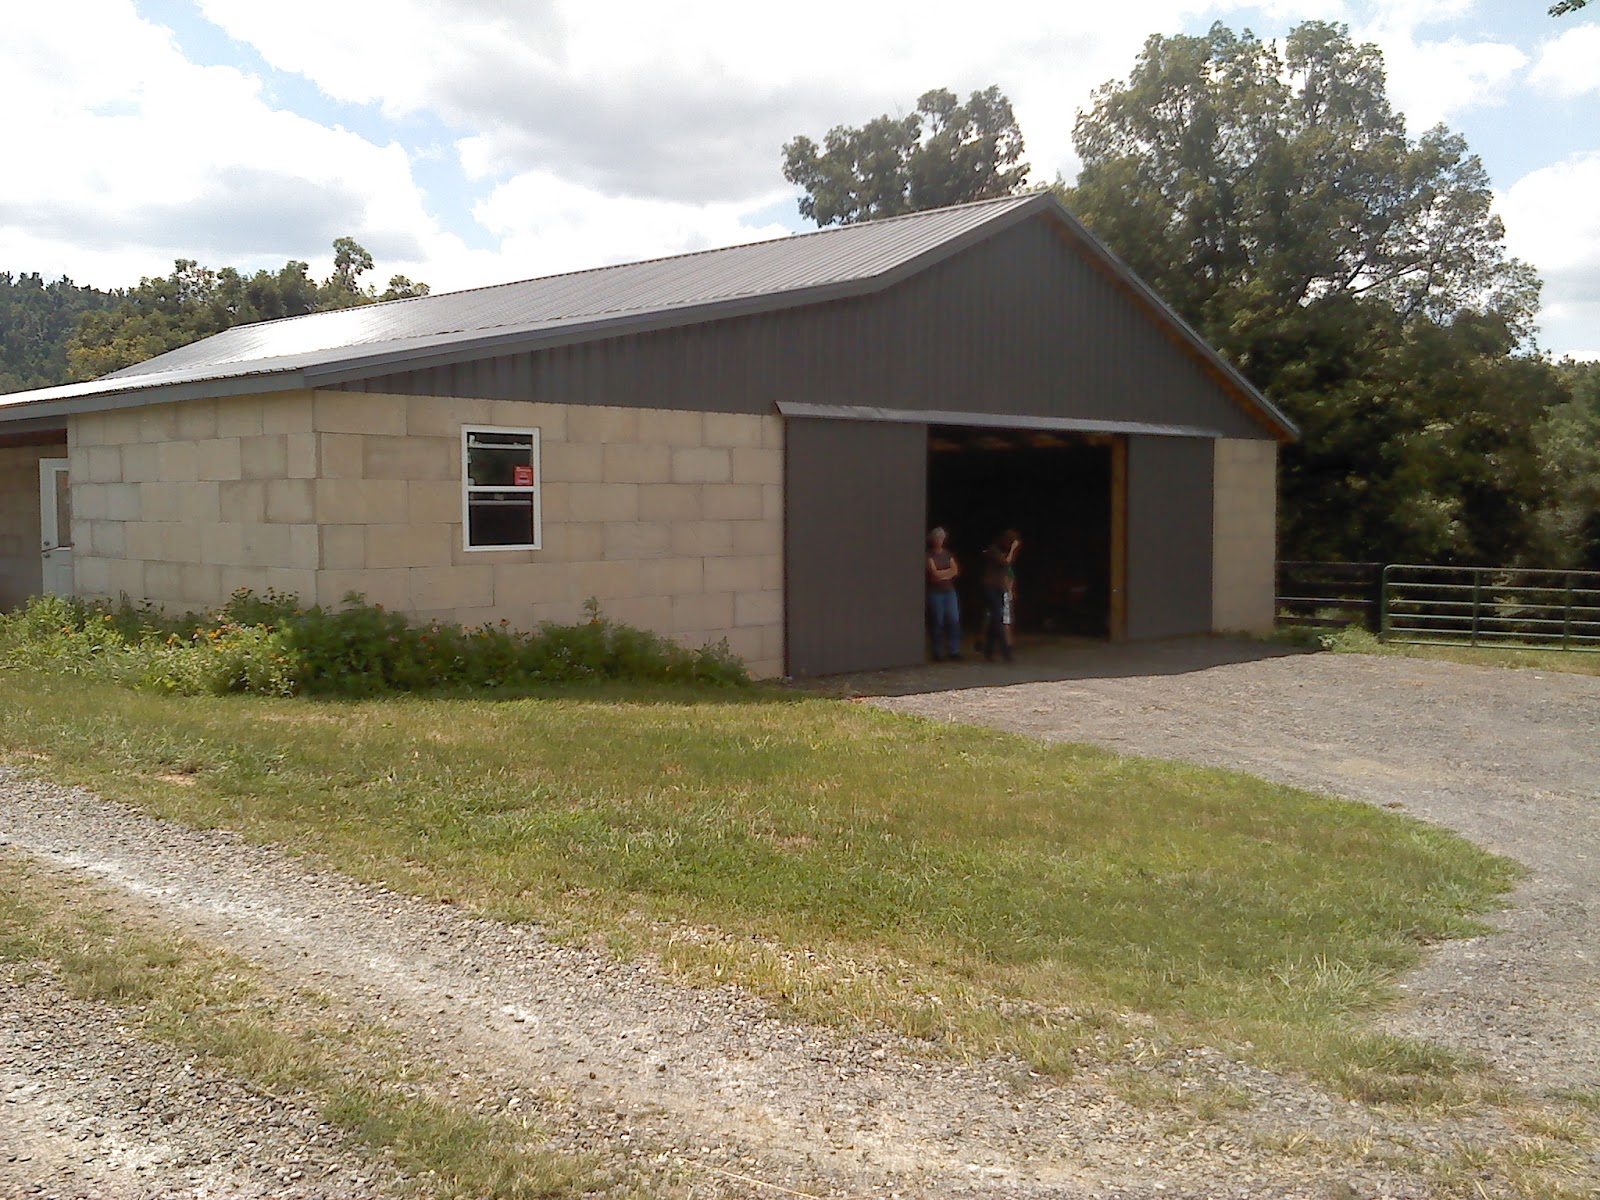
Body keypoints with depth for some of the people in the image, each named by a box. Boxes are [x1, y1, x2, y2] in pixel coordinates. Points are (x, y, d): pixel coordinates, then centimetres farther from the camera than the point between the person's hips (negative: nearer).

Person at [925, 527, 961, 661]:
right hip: (935, 592, -4)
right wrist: (949, 571, -1)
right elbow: (934, 573, -11)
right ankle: (938, 652, 3)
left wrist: (942, 574, -10)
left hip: (949, 590, 4)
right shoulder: (930, 555, 0)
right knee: (937, 622, -3)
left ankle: (954, 650, 1)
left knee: (954, 620, -4)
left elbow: (955, 571, 3)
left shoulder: (948, 554, 15)